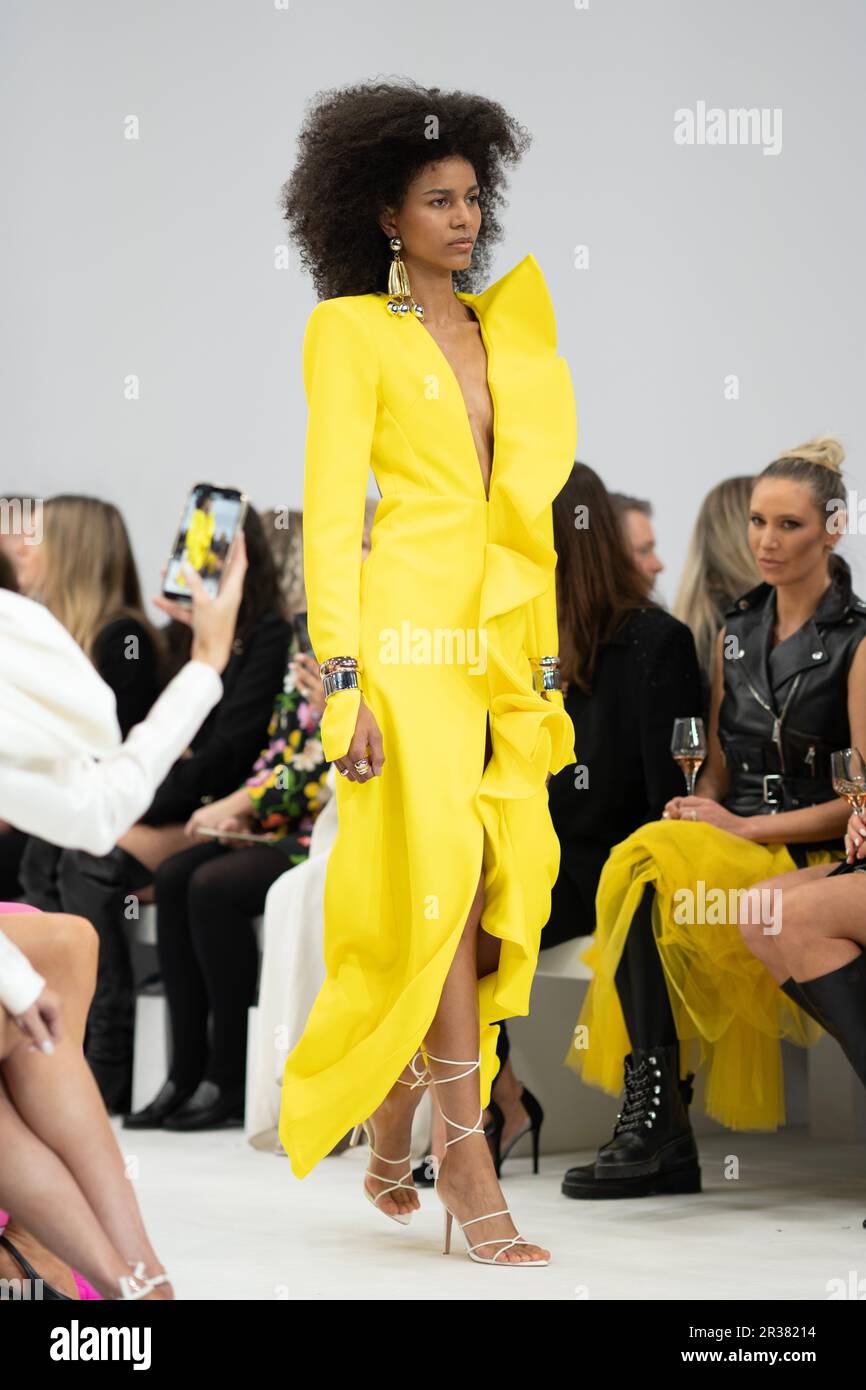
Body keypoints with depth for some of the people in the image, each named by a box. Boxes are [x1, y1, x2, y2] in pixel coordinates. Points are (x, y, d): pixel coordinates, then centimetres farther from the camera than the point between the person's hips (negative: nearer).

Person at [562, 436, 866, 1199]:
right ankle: (658, 1135, -33)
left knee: (651, 863, -32)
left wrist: (743, 827, -13)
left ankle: (655, 1127, -30)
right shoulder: (736, 632, 17)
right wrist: (695, 811, -3)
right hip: (730, 851, 5)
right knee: (652, 860, -31)